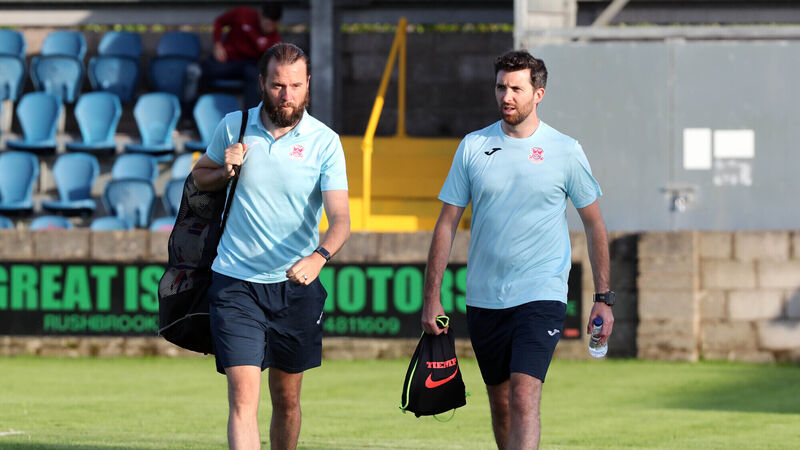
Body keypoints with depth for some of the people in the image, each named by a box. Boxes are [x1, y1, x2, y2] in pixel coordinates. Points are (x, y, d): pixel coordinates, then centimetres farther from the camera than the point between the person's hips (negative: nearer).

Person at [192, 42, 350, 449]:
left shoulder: (325, 142, -6)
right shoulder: (233, 127, 1)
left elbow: (341, 218, -14)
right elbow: (199, 176, 19)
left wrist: (319, 257, -35)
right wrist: (225, 171, -5)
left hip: (295, 284, 1)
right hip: (235, 282, 0)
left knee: (287, 398, 12)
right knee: (243, 396, -13)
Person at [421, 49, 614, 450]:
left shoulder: (566, 151, -1)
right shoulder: (473, 147, 4)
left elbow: (594, 224, 7)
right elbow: (447, 223, 7)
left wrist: (603, 298, 4)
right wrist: (431, 297, 2)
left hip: (542, 296, -3)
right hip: (483, 298, 3)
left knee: (524, 396, -18)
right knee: (500, 403, 10)